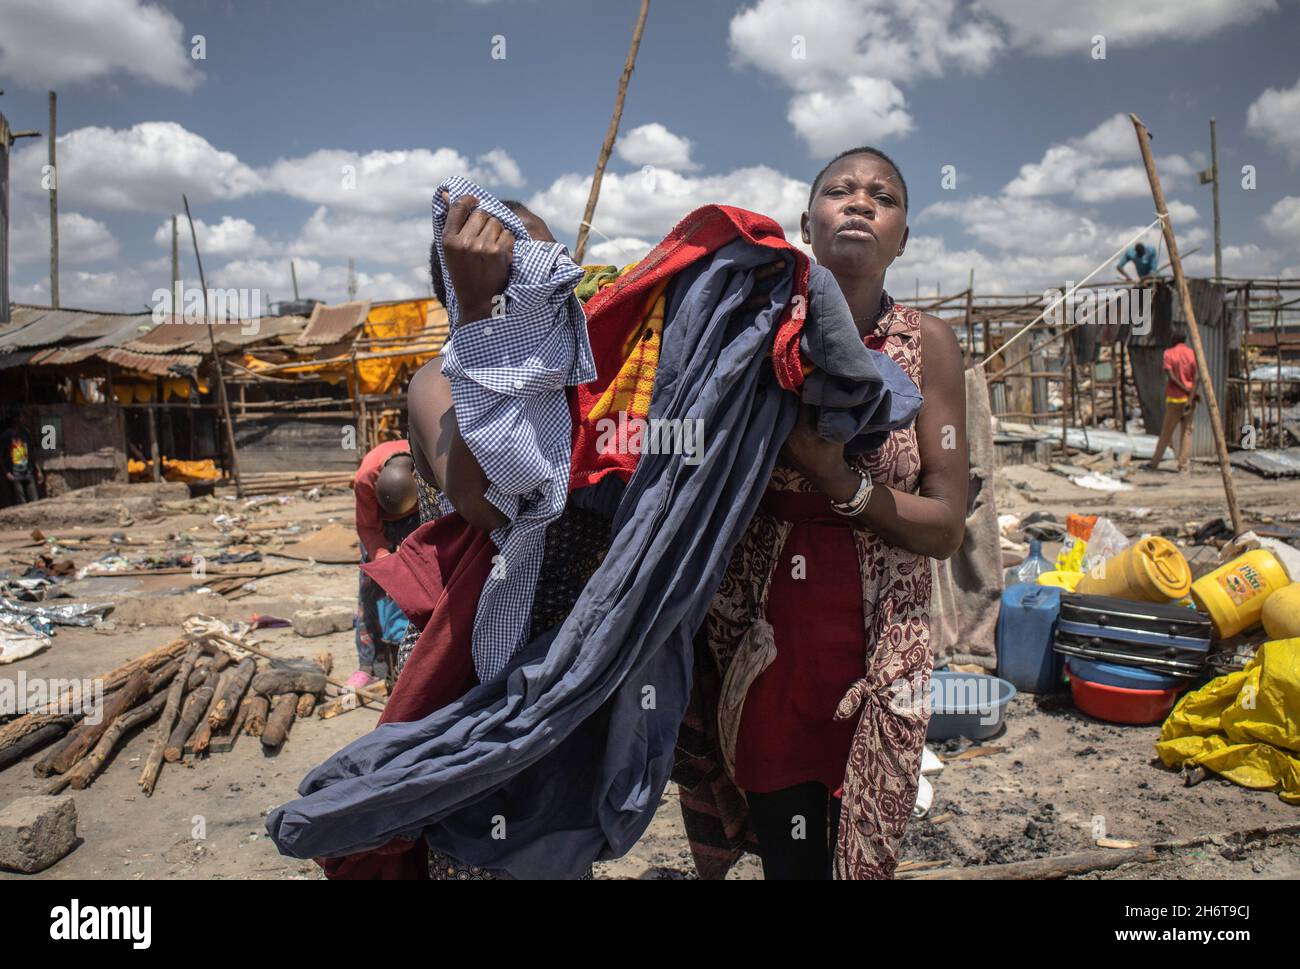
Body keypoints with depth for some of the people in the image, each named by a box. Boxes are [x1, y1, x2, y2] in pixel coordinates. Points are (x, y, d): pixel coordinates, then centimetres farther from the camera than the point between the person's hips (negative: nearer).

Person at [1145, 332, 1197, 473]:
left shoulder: (1169, 353, -2)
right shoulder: (1193, 354, 3)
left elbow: (1171, 377, -12)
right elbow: (1196, 378, -8)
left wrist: (1186, 391, -8)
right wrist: (1191, 398, -13)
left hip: (1174, 398, -2)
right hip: (1189, 398, 2)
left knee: (1166, 432, 6)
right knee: (1186, 431, 4)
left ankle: (1154, 463, 13)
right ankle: (1183, 466, -1)